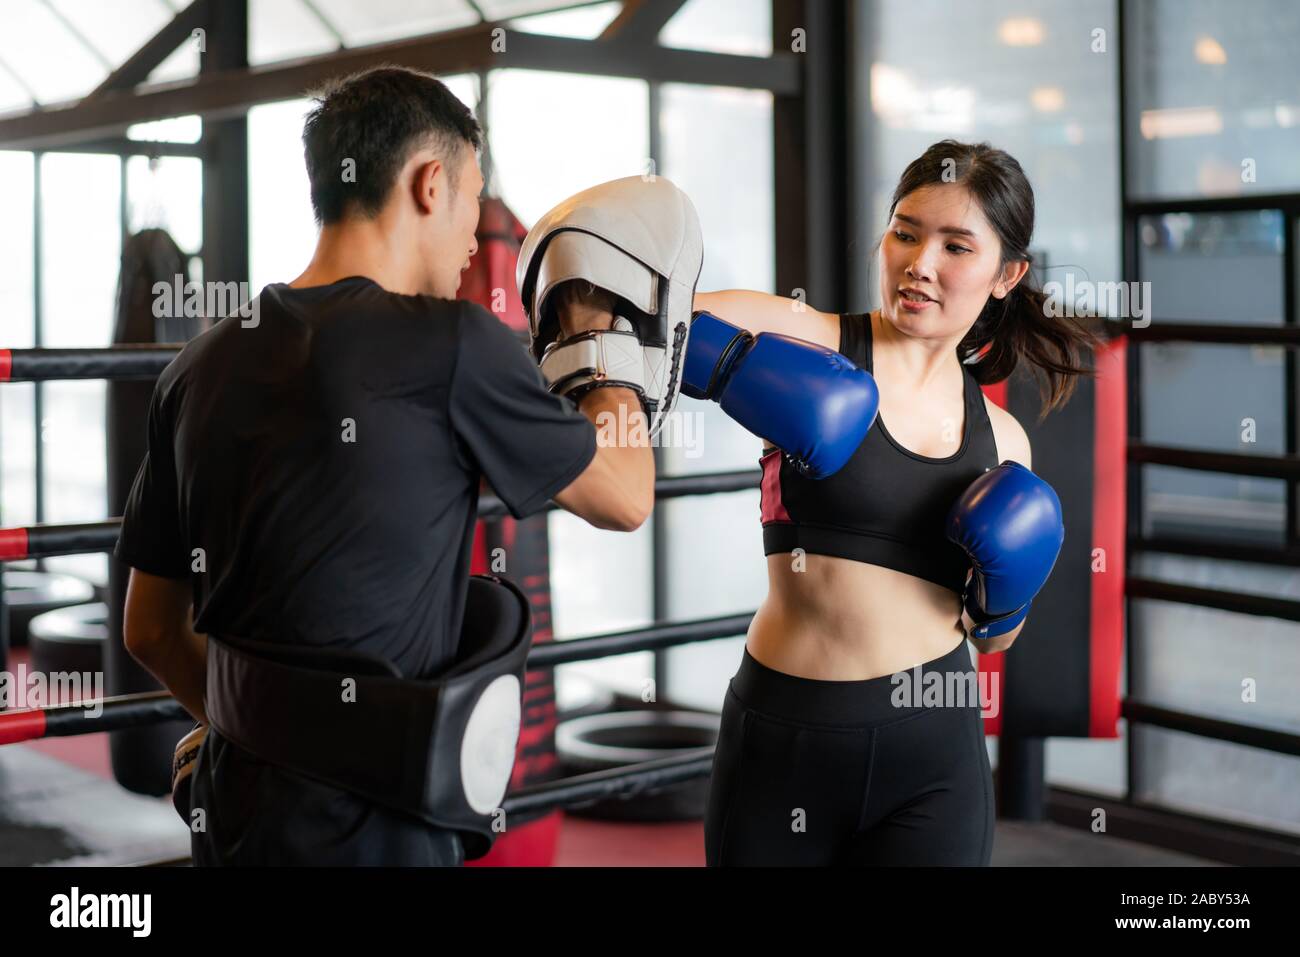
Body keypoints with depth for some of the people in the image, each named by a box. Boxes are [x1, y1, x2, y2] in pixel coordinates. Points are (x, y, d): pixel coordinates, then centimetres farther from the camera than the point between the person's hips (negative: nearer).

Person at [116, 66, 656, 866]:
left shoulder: (200, 369, 3)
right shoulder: (449, 344, -14)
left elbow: (152, 629, 10)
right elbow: (626, 499, 0)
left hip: (229, 806, 7)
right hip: (367, 828, -6)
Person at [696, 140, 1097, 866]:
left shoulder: (1000, 438, 7)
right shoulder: (804, 342, -6)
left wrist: (1007, 595, -3)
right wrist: (741, 369, -34)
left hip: (935, 753, 3)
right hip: (782, 739, -3)